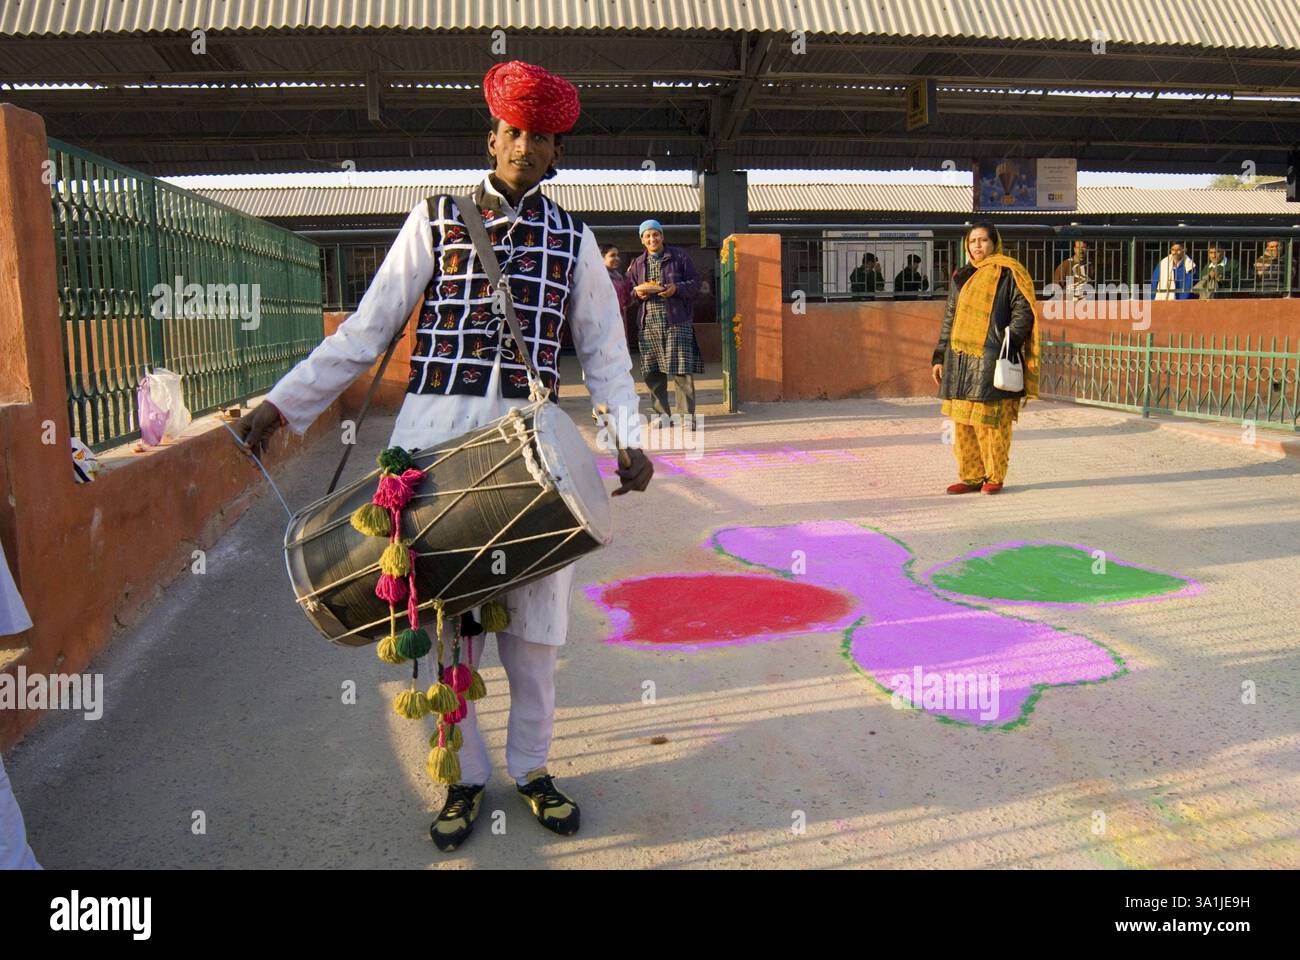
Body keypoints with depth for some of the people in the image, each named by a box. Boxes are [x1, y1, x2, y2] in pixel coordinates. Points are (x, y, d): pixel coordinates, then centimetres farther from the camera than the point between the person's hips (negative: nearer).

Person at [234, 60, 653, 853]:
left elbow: (605, 349, 11)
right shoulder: (435, 222, 7)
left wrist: (631, 438, -3)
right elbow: (366, 332, 6)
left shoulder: (572, 240, 11)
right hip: (435, 432, 0)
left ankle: (532, 766, 26)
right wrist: (281, 405, 0)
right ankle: (466, 775, 23)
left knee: (534, 614, 5)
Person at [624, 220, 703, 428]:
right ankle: (662, 413, 13)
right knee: (652, 372, 3)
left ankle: (687, 414, -2)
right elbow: (629, 294, 17)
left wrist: (676, 288, -13)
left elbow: (694, 283, 5)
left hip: (677, 321, -3)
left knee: (682, 369, -8)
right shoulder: (637, 264, 17)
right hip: (648, 324, 4)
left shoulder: (679, 256, 7)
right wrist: (638, 293, -6)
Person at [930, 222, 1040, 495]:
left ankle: (994, 476, 7)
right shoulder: (961, 277, 18)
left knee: (989, 421, -6)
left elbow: (1023, 311, -5)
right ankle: (971, 476, 13)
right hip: (960, 360, 6)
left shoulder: (1008, 273, 1)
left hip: (992, 359, -6)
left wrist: (1008, 347, -16)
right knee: (963, 421, 5)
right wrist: (940, 357, 14)